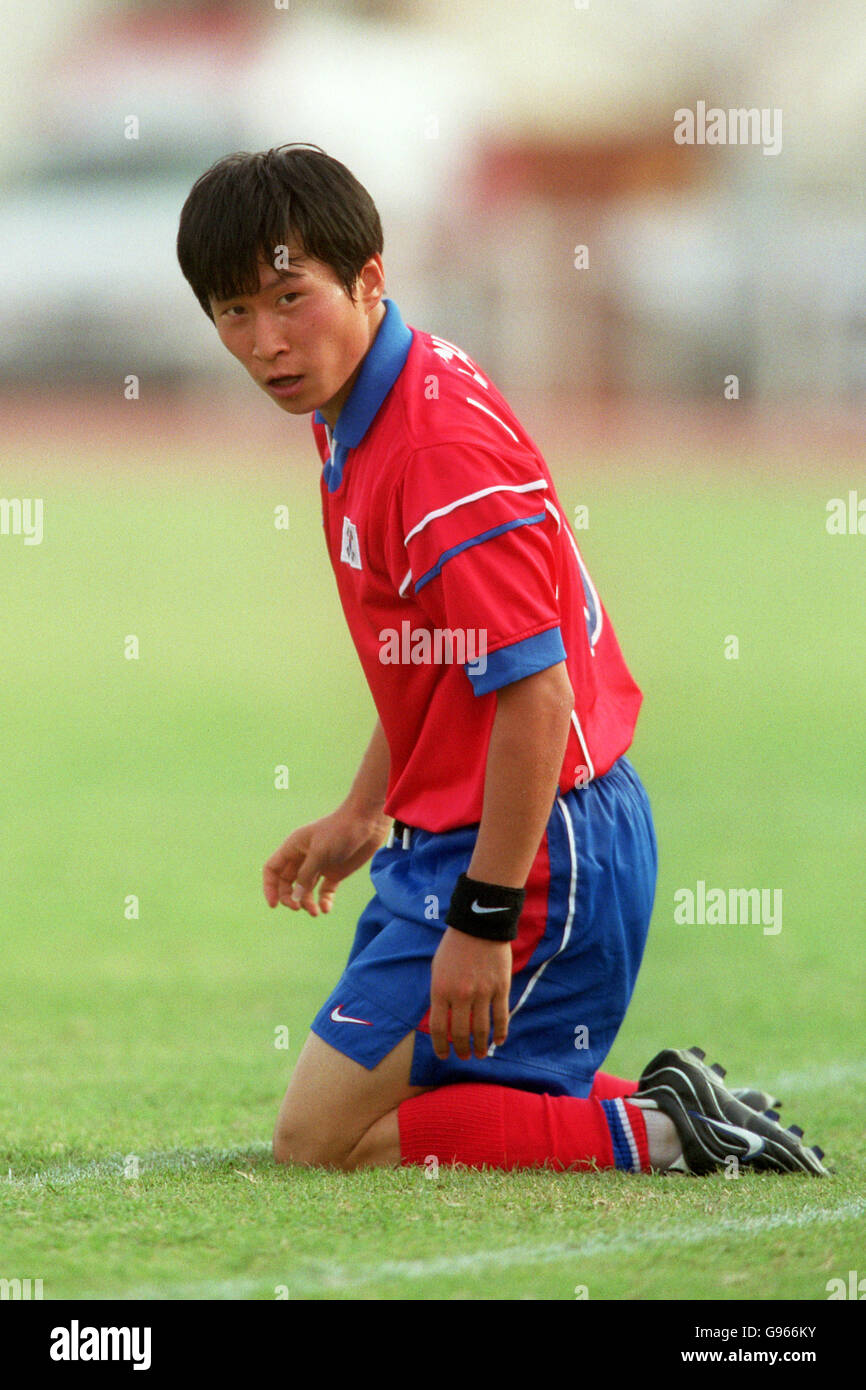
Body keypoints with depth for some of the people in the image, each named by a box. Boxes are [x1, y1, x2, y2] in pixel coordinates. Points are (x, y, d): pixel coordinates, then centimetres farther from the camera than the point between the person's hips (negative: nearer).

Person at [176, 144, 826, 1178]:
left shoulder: (444, 450, -24)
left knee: (316, 1144, -8)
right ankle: (666, 1107, 13)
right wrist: (362, 815, 24)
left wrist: (485, 920, -26)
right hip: (447, 838, 10)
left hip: (529, 851, -10)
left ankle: (652, 1134, -6)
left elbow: (535, 693, -27)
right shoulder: (356, 420, 8)